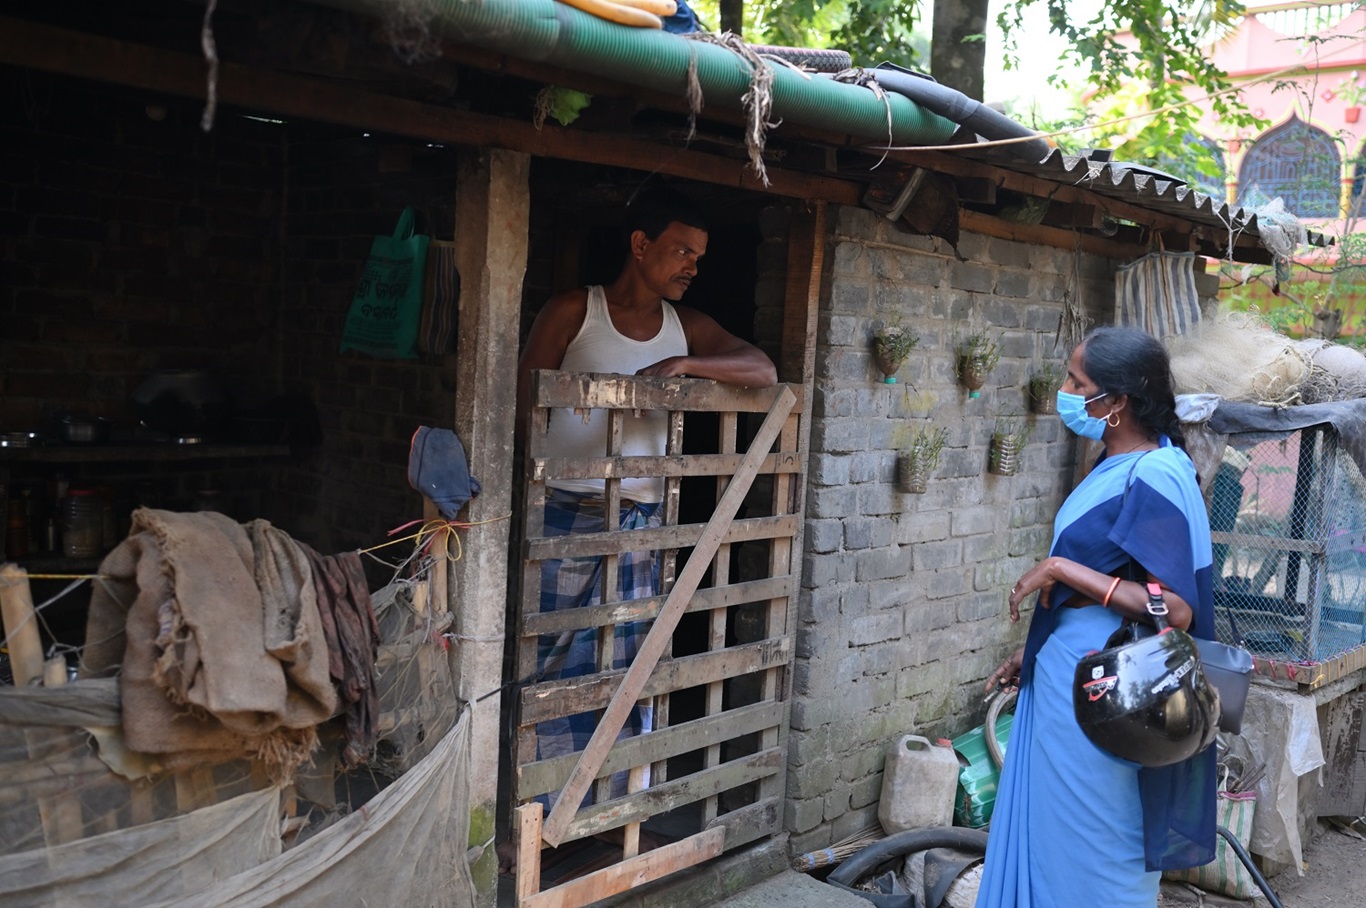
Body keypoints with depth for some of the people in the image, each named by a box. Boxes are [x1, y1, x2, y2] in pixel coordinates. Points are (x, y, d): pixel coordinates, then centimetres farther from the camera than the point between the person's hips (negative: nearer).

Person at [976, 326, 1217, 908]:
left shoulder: (1154, 479, -21)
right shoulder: (1116, 466, 8)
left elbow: (1174, 609, -27)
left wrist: (1059, 568, -22)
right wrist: (1035, 647, 20)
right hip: (1063, 677, 9)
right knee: (1045, 835, 19)